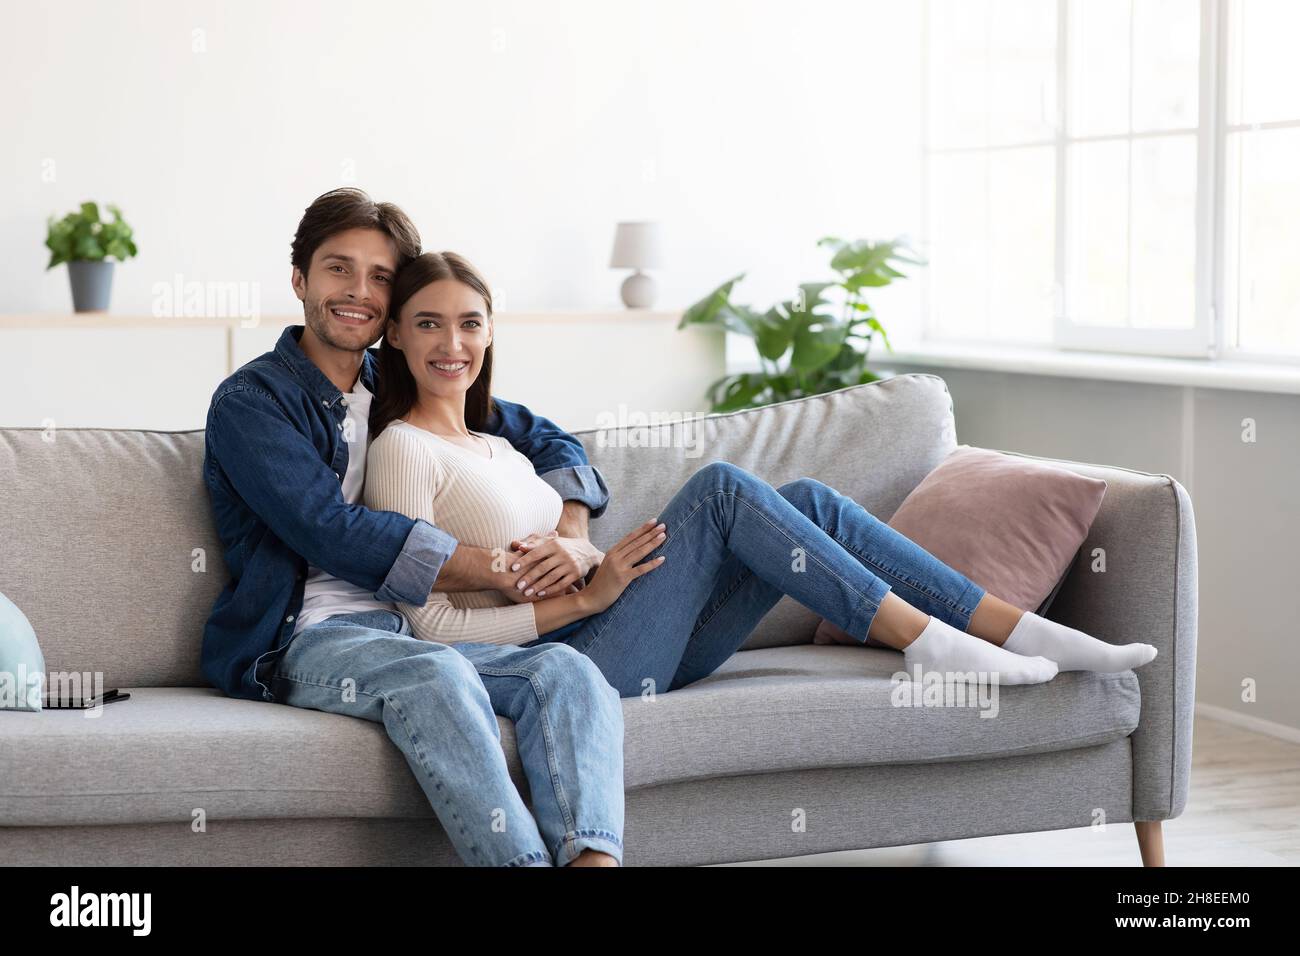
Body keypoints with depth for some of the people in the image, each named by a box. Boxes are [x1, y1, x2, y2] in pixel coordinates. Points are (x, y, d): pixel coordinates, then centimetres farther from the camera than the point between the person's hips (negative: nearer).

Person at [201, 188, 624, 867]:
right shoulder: (250, 401, 2)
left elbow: (545, 439, 29)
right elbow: (334, 533, -12)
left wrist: (569, 536, 5)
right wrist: (500, 572, -13)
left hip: (418, 631, 6)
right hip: (305, 639, -5)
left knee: (565, 669, -25)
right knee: (435, 673, -38)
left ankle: (593, 856, -47)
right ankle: (523, 858, -48)